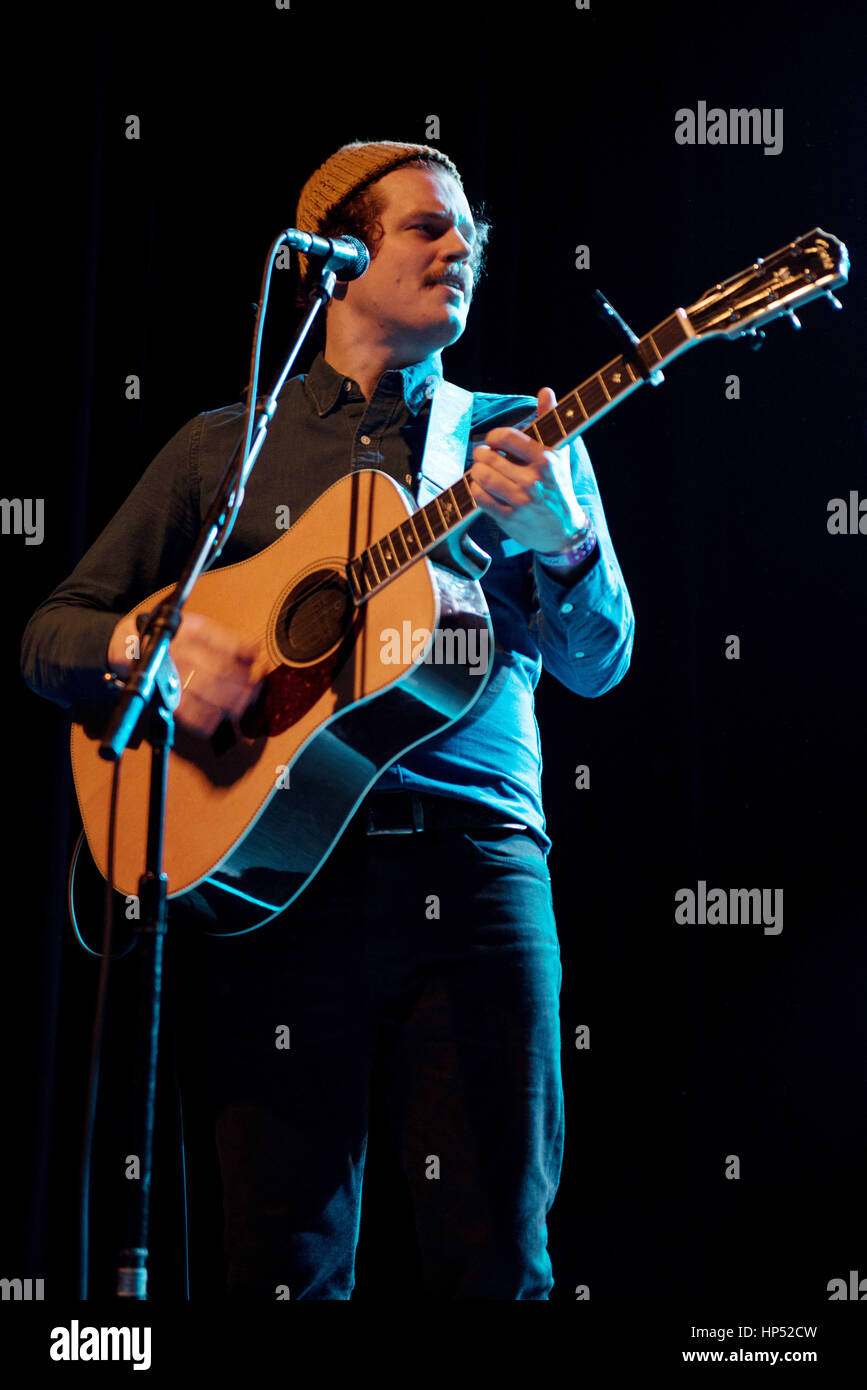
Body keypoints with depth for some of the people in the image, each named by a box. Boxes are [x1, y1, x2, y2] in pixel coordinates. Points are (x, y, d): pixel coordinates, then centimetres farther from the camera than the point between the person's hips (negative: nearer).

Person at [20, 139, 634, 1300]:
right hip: (265, 870, 0)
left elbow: (598, 663, 5)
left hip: (472, 868, 0)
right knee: (285, 1270, 1)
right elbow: (52, 636, 14)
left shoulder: (521, 438, 15)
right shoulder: (225, 448, 14)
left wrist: (564, 543, -16)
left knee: (495, 1263, -3)